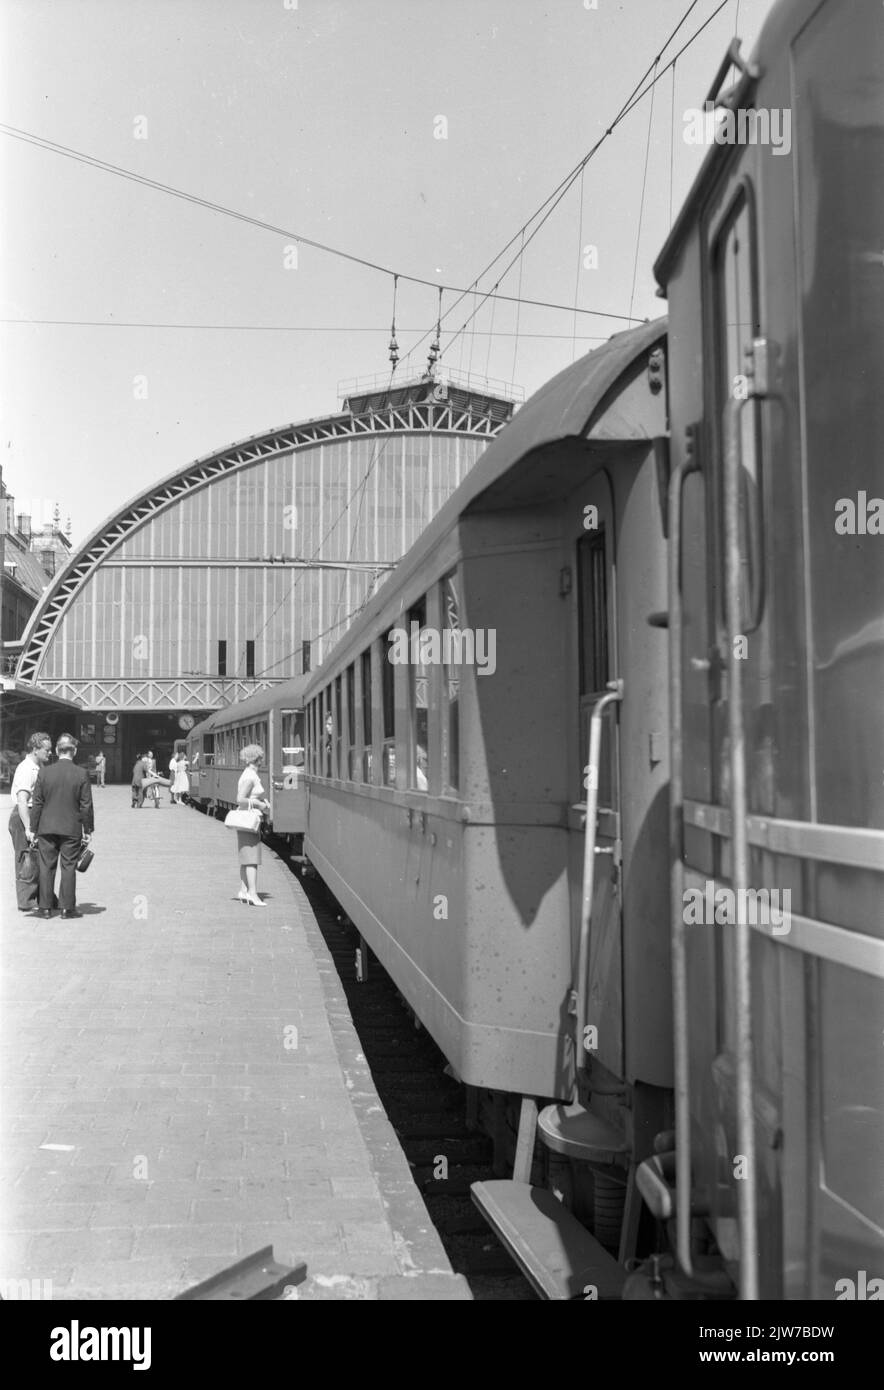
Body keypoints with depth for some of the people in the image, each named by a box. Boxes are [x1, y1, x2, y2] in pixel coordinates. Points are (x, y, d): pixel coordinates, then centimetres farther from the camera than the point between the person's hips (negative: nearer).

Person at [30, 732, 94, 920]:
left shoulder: (44, 772, -2)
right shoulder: (82, 774, -7)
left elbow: (37, 804, 0)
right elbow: (86, 805, -5)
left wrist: (33, 829, 7)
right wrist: (88, 830, 3)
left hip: (47, 828, 2)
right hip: (72, 829, -1)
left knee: (46, 867, 9)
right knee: (68, 868, 4)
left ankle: (45, 908, 12)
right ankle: (67, 908, 5)